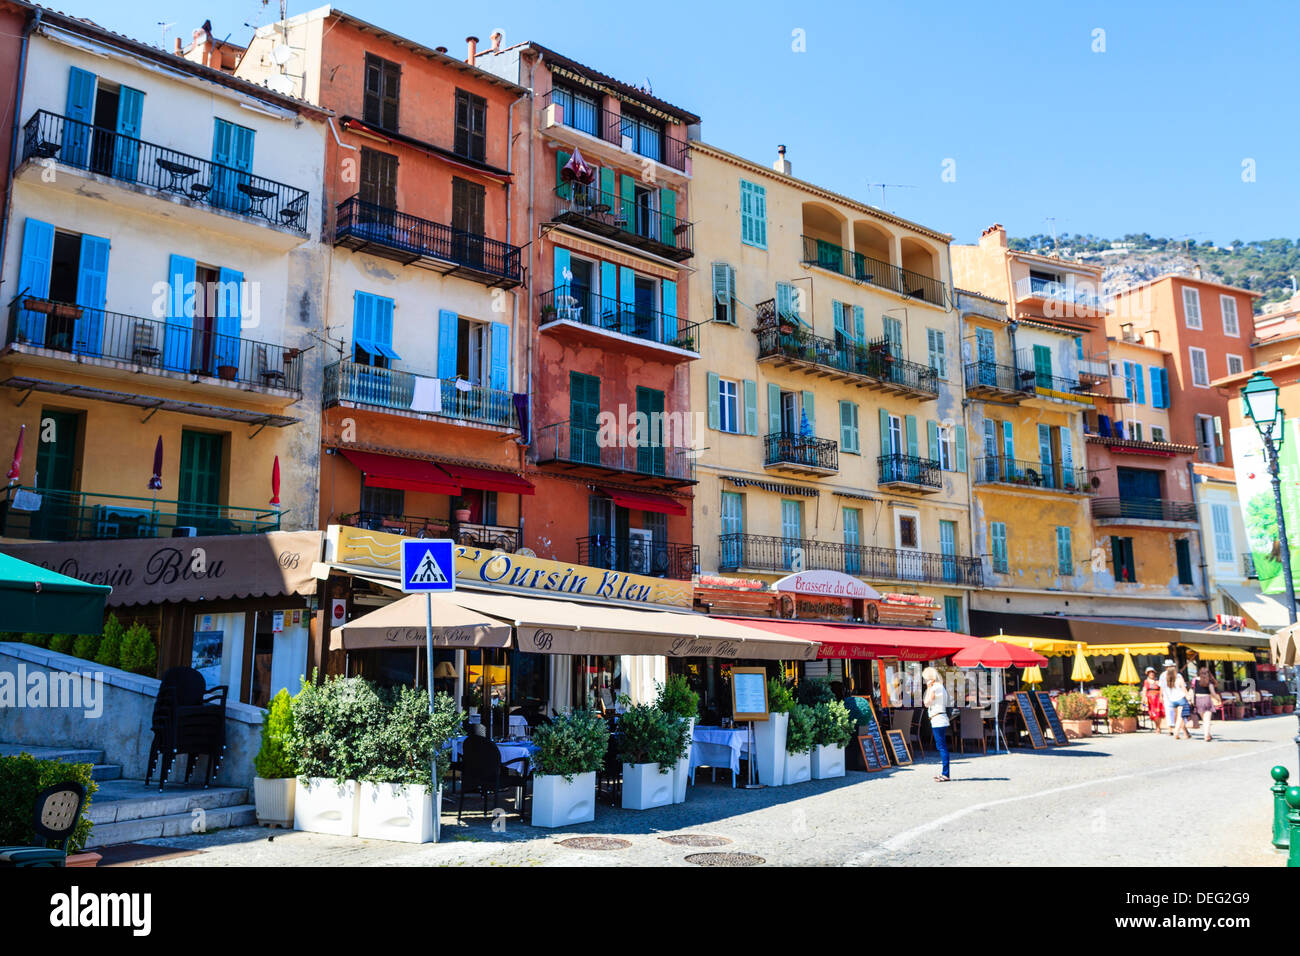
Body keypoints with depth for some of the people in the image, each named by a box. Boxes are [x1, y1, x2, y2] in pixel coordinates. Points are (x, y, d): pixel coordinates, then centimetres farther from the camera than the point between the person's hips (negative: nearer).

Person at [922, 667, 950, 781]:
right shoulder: (941, 687, 17)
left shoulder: (934, 688, -13)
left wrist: (928, 688, -7)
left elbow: (926, 703, -12)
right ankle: (944, 773, 17)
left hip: (938, 720, -10)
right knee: (942, 747, 13)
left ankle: (946, 774, -10)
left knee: (941, 747, -9)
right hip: (941, 720, 10)